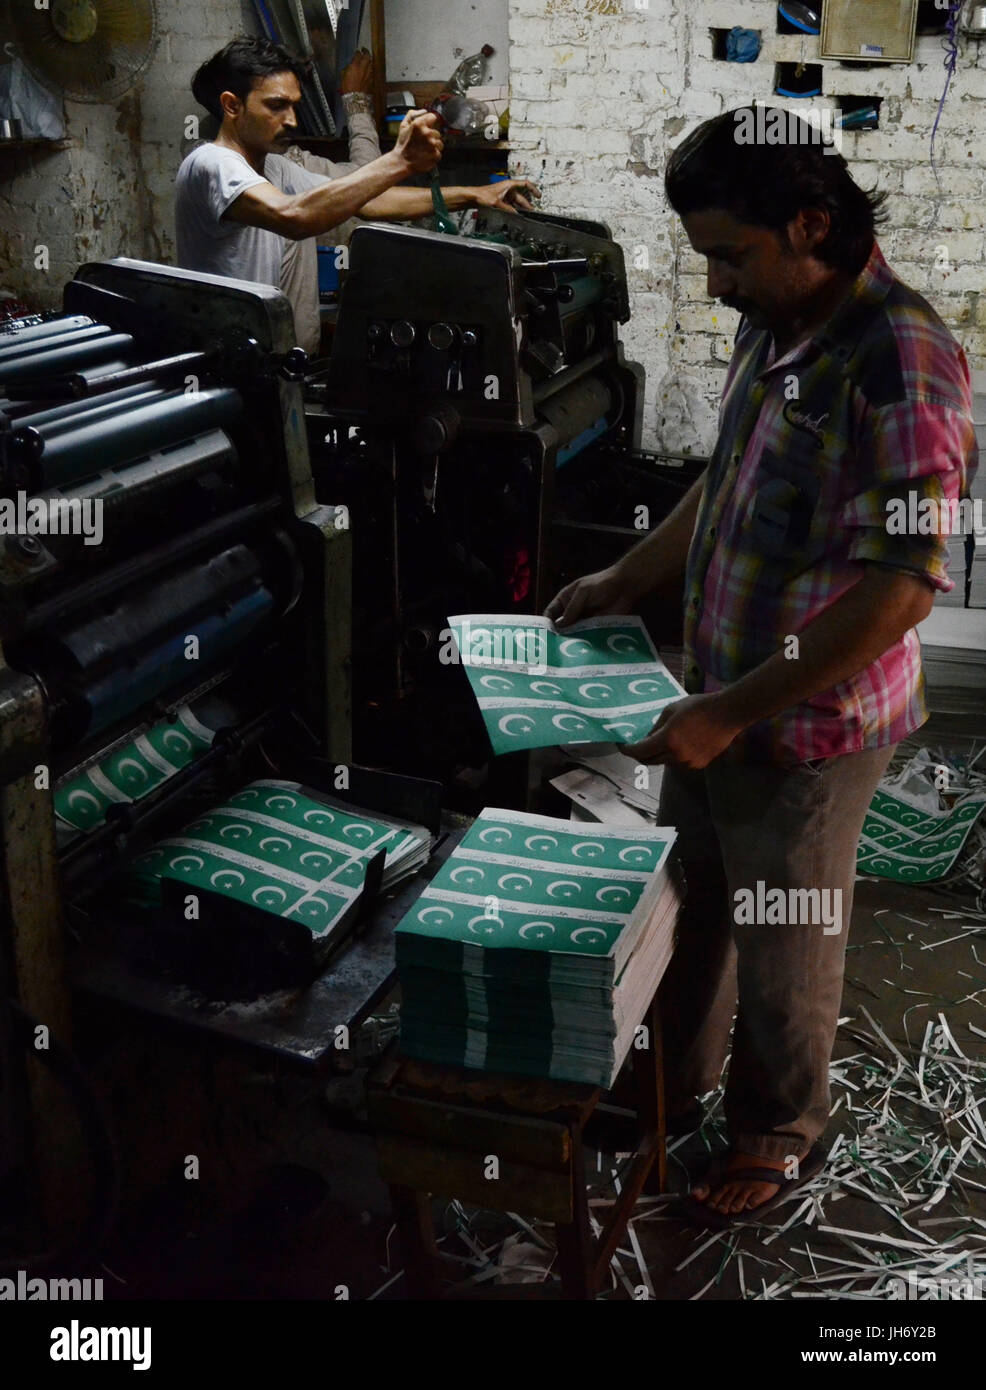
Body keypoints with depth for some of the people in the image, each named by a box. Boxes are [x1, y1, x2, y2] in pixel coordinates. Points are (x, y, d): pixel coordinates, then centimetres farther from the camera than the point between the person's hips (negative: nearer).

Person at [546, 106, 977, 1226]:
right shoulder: (771, 326, 3)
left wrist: (735, 713, -25)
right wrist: (625, 581, 11)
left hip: (807, 726, -8)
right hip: (718, 692, 8)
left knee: (784, 943, 13)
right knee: (687, 902, 23)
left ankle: (781, 1132, 38)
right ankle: (671, 1081, 48)